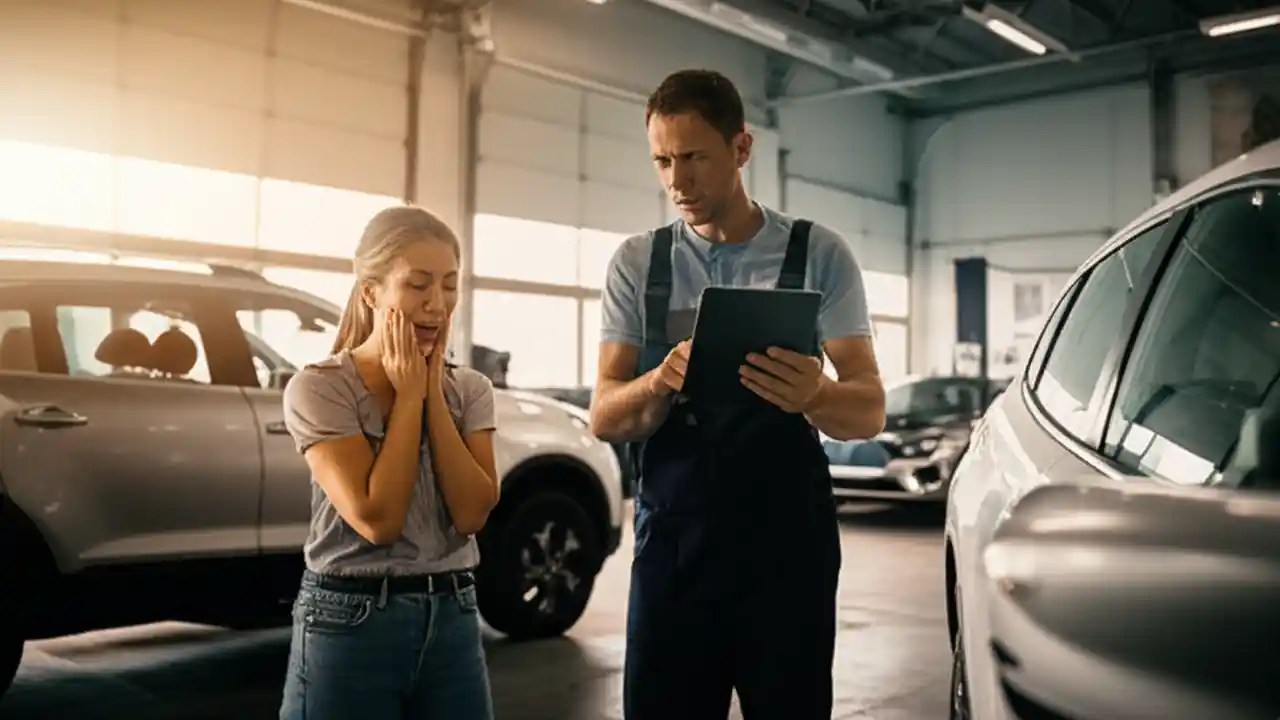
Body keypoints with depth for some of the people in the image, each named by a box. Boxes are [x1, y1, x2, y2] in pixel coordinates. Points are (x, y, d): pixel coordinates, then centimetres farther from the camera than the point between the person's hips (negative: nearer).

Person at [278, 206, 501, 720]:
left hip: (453, 620, 4)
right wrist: (408, 394, -12)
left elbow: (472, 513, -9)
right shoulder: (318, 388, -9)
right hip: (350, 622, -3)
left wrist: (433, 392, -9)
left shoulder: (469, 389, 4)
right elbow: (376, 518, -18)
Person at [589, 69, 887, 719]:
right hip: (671, 541, 2)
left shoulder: (819, 255, -1)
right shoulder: (637, 264, 5)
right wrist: (661, 382, -23)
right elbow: (605, 418, 0)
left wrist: (814, 395, -30)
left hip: (787, 544, -1)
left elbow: (869, 410, -6)